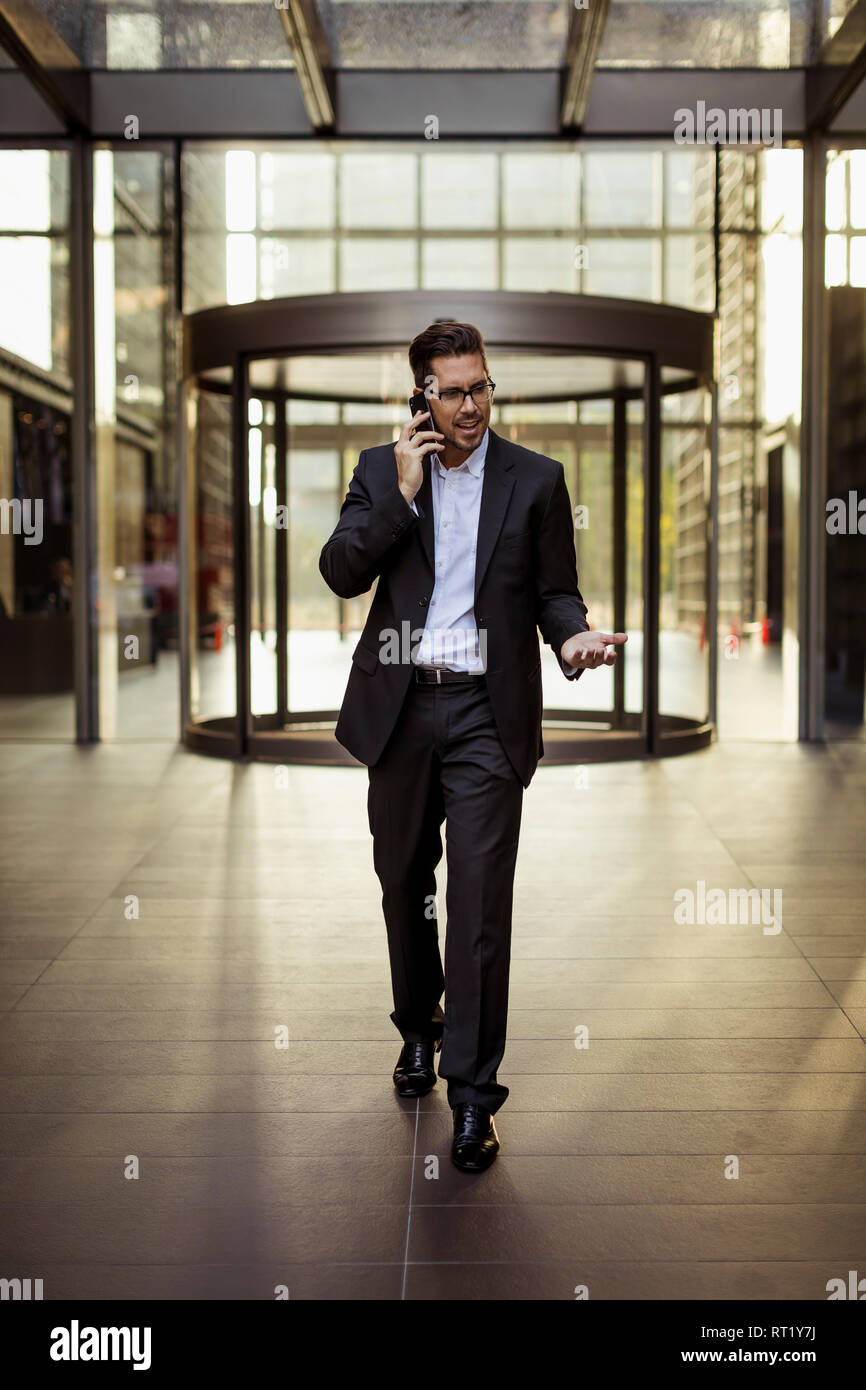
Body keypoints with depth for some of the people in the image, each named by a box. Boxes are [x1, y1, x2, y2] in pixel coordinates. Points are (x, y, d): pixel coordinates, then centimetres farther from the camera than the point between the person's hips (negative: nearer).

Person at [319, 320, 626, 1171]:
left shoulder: (535, 480, 3)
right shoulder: (380, 470, 6)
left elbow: (554, 589, 5)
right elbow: (340, 573, -4)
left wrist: (574, 635, -17)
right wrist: (402, 492, -12)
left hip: (486, 711, -2)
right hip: (399, 706, 3)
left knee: (480, 901, -7)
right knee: (403, 884, 15)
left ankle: (473, 1092, -1)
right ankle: (418, 1027, 39)